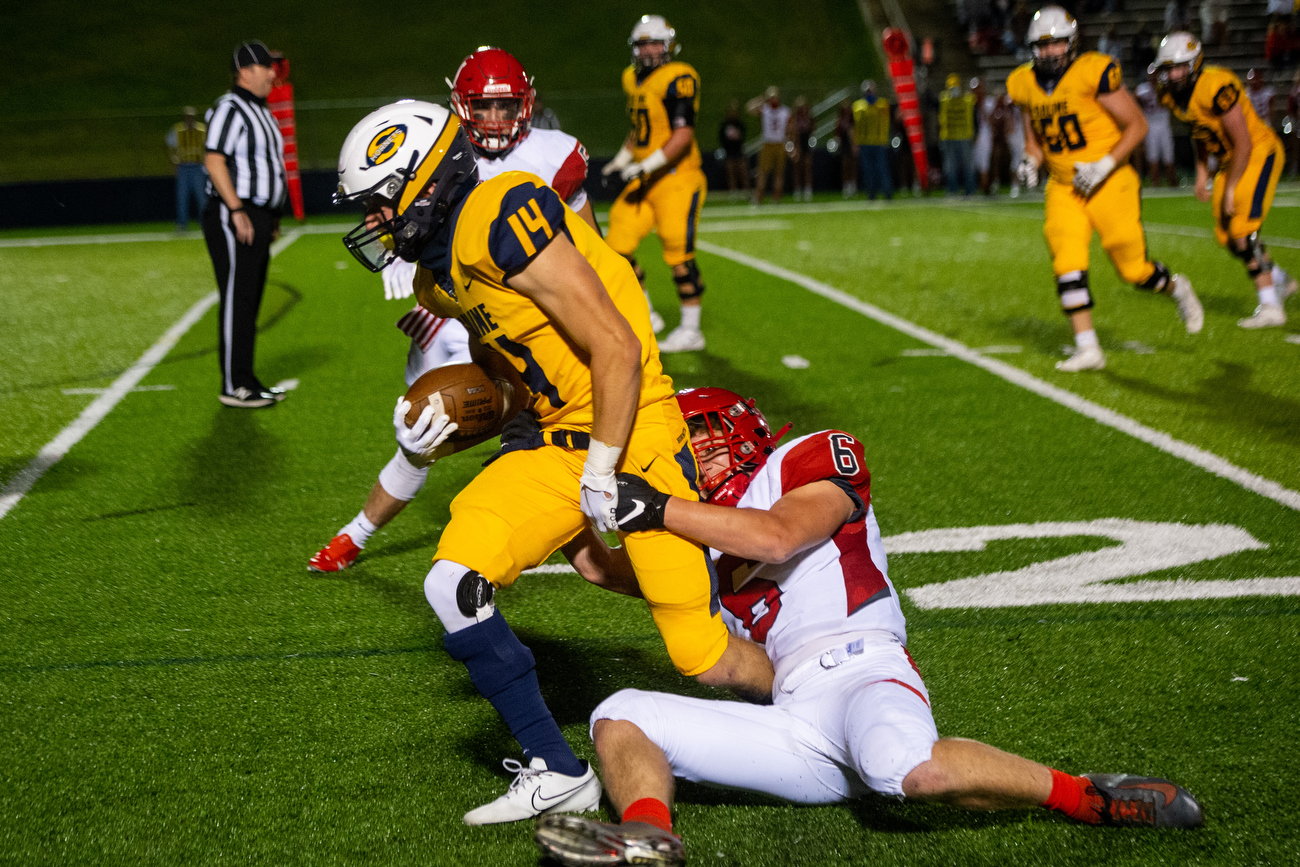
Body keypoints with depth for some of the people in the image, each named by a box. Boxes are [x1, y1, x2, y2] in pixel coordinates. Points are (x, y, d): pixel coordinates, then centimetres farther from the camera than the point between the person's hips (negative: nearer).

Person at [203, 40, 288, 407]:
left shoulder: (260, 111, 20)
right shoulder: (229, 108, -11)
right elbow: (214, 160, -19)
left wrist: (271, 219, 21)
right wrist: (237, 211, -23)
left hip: (258, 219, 10)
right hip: (234, 217, -10)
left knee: (251, 300, 11)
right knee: (237, 300, -8)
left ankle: (245, 380, 16)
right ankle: (234, 386, -6)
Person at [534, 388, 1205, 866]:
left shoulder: (811, 461, 11)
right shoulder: (703, 541, 30)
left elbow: (776, 537, -10)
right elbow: (598, 565, 30)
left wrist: (657, 509, -8)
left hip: (862, 673, -7)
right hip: (798, 727, 7)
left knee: (905, 767, -42)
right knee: (619, 718, -3)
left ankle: (1085, 798, -23)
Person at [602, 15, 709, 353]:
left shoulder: (678, 79, -13)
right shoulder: (634, 80, 13)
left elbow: (683, 135, -20)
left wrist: (648, 165, -24)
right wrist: (622, 159, 15)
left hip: (676, 179, -8)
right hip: (643, 183, 8)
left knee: (679, 256, -5)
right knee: (618, 247, 4)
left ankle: (690, 331, 7)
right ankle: (645, 316, 18)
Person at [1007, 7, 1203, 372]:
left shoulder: (1094, 72, -16)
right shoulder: (1026, 85, 3)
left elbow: (1137, 125, -11)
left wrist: (1104, 166, -19)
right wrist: (1030, 161, -3)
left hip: (1109, 184, -5)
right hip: (1063, 188, 5)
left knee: (1133, 270, 1)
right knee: (1068, 267, -12)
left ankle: (1177, 288, 34)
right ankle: (1087, 349, -6)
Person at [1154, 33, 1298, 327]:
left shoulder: (1216, 88, -29)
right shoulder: (1171, 96, -2)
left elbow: (1243, 143, -25)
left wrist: (1230, 189, -22)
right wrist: (1202, 173, 13)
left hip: (1259, 153, -9)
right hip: (1230, 160, 9)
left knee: (1243, 231, -19)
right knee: (1227, 236, 10)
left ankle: (1270, 307, -14)